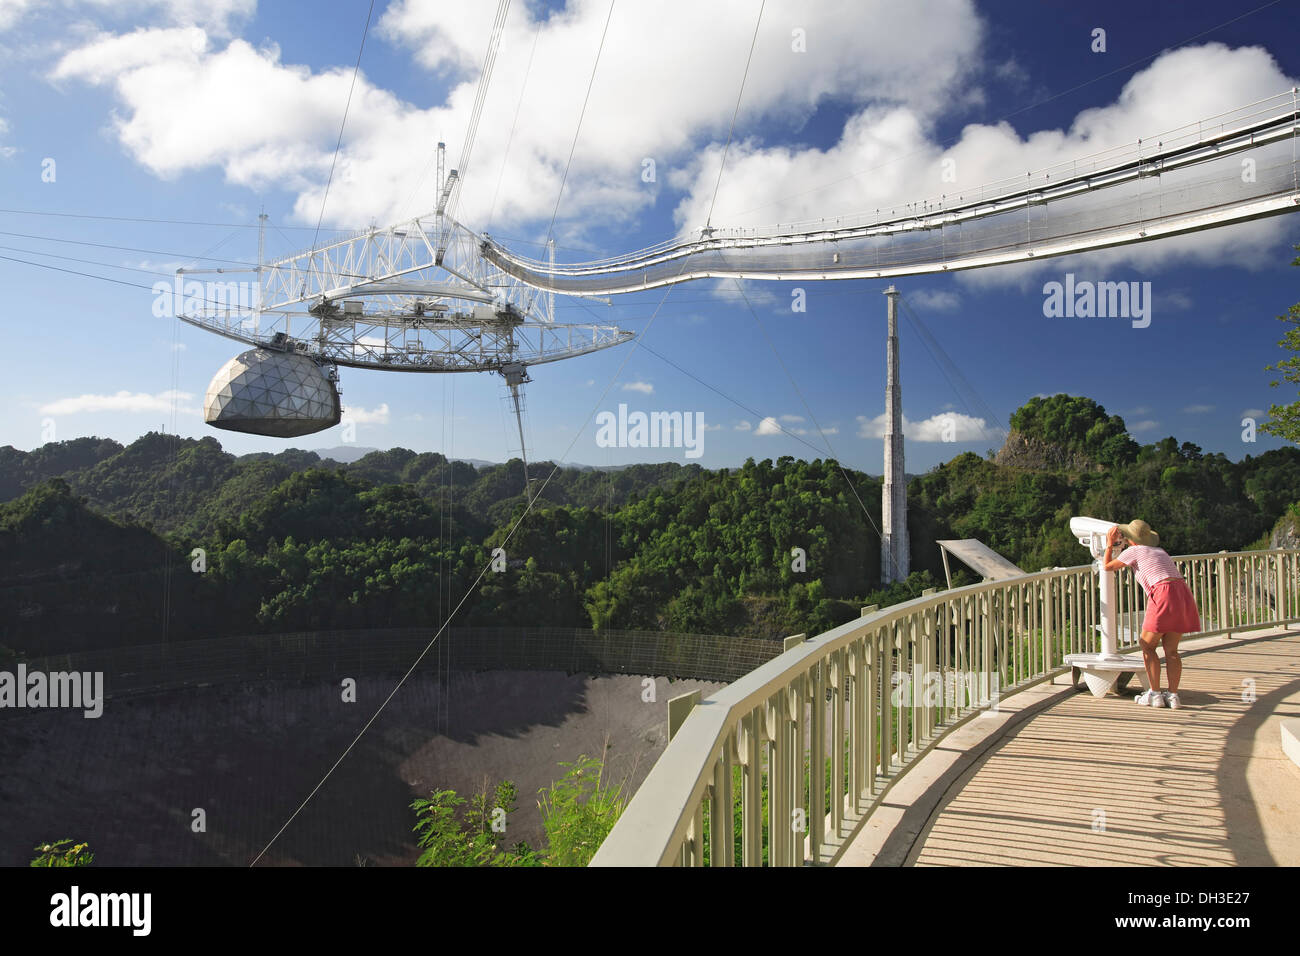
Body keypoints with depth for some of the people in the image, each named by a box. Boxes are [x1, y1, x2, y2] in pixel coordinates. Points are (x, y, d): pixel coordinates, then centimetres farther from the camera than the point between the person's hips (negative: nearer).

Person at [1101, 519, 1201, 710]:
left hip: (1164, 594, -7)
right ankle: (1173, 695, 4)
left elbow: (1107, 566, 16)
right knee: (1171, 649, 10)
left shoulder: (1133, 551, 7)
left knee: (1147, 645, 5)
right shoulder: (1159, 550, 27)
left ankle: (1155, 694, 1)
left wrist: (1110, 545, 27)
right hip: (1184, 592, 7)